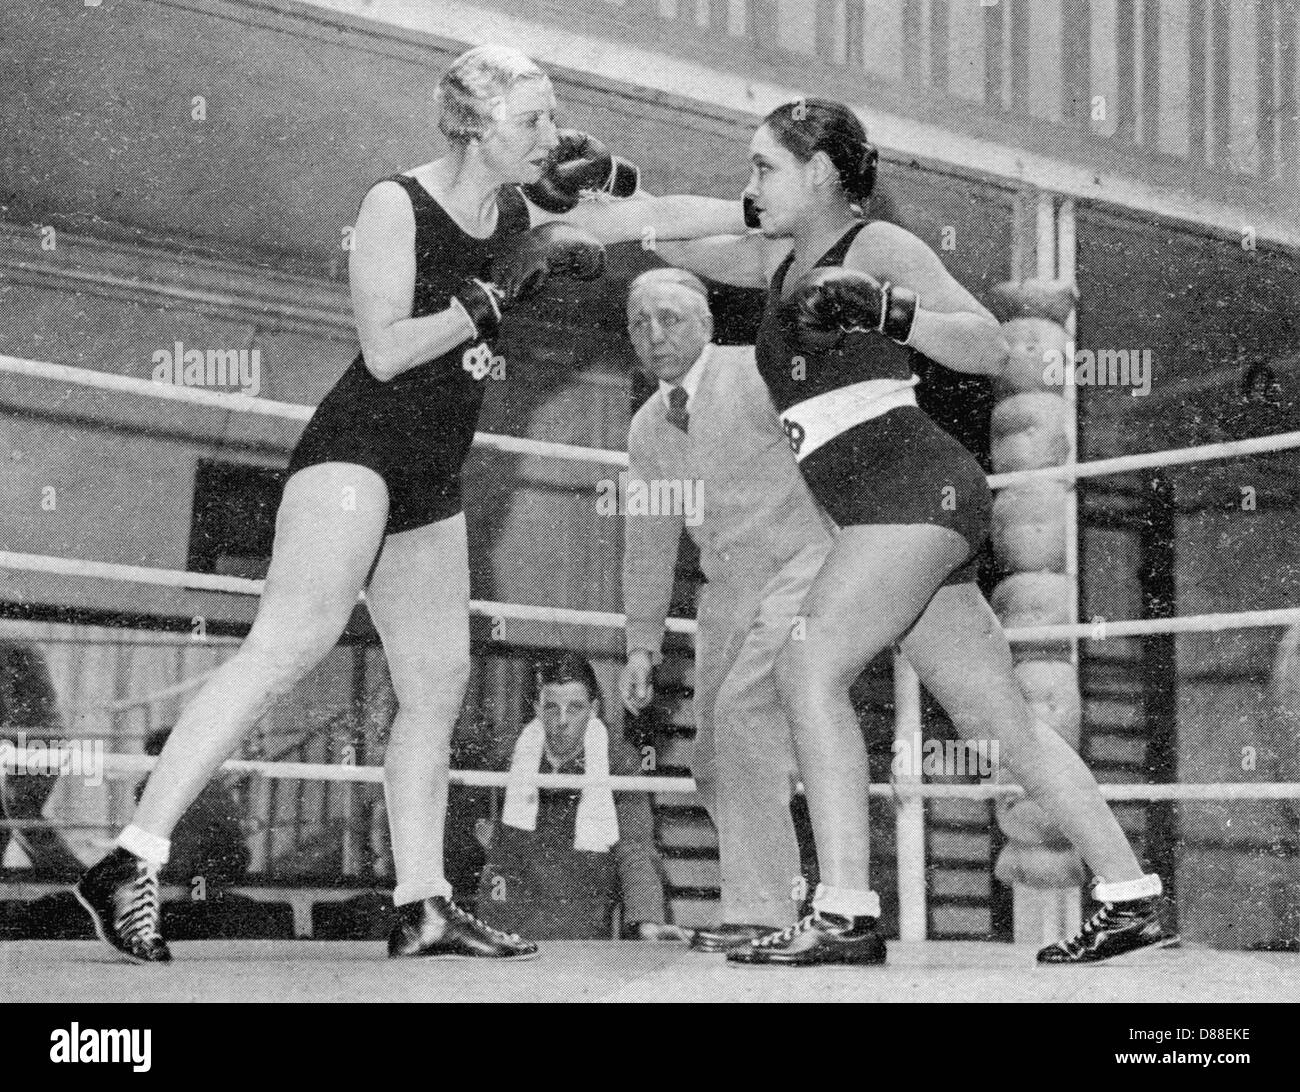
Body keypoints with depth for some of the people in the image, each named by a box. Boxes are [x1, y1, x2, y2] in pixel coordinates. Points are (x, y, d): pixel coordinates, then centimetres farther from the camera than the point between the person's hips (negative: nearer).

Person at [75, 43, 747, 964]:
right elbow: (385, 350, -15)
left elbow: (656, 216, 14)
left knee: (439, 684, 5)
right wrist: (492, 295, -18)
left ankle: (423, 907, 11)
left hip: (432, 482, 9)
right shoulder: (397, 205, -8)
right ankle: (130, 866, -24)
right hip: (356, 449, -9)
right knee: (292, 644, -22)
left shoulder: (522, 216, 11)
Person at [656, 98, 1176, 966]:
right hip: (891, 511, 8)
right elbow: (672, 244, 31)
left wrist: (890, 311, -21)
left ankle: (846, 915, -21)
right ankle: (1130, 900, 12)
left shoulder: (876, 247, -1)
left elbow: (989, 349, -7)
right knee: (1002, 725, 7)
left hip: (916, 480, -8)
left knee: (810, 669, -18)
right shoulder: (780, 259, 21)